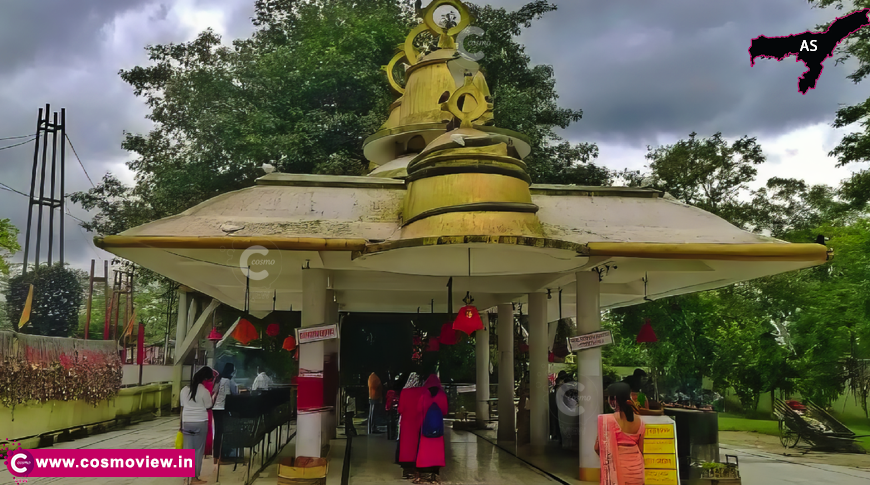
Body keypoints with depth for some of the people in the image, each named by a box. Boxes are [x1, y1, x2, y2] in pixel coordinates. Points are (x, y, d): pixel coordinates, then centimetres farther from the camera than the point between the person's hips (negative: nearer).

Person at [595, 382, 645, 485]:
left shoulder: (607, 420, -14)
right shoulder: (639, 420, 0)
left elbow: (597, 447, -10)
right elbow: (641, 449, 6)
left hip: (617, 467, -4)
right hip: (635, 466, 4)